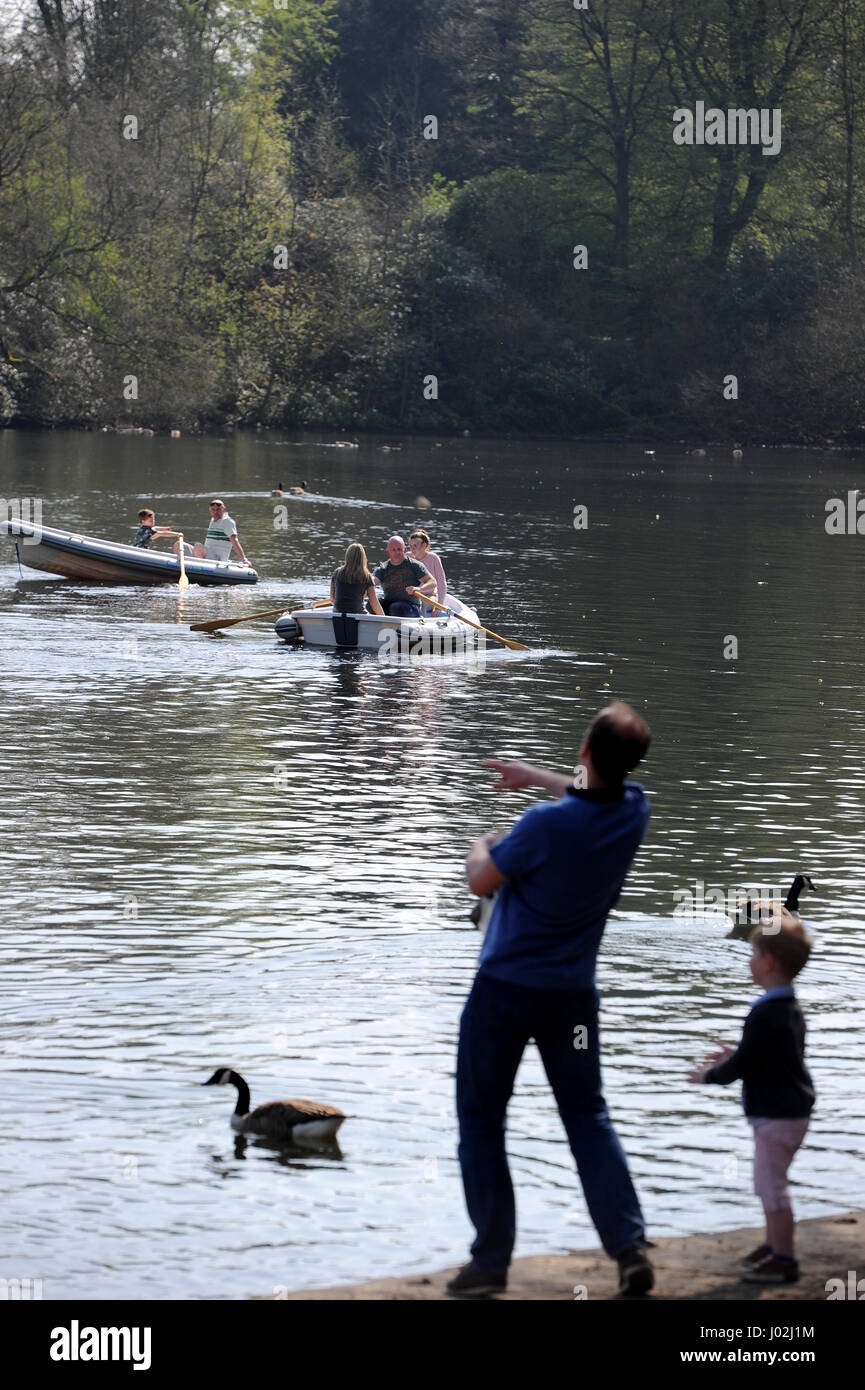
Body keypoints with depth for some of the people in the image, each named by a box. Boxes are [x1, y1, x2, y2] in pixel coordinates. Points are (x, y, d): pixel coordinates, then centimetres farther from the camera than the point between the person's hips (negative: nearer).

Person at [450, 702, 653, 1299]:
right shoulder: (634, 812, -7)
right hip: (574, 992, 5)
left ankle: (492, 1261, 5)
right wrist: (534, 775, 31)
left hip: (506, 987, -5)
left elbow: (482, 881, -10)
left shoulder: (548, 824, -25)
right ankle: (630, 1246, 2)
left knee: (481, 1118, 7)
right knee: (589, 1116, 13)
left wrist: (481, 847, 12)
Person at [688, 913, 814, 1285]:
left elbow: (743, 1065, -19)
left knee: (771, 1184, -5)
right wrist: (733, 1056, 21)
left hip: (776, 1114, -10)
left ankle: (783, 1260, -1)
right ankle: (774, 1245, 32)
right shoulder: (790, 1007, 9)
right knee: (769, 1182, 21)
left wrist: (709, 1075, -3)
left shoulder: (765, 1014, -22)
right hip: (791, 1110, 10)